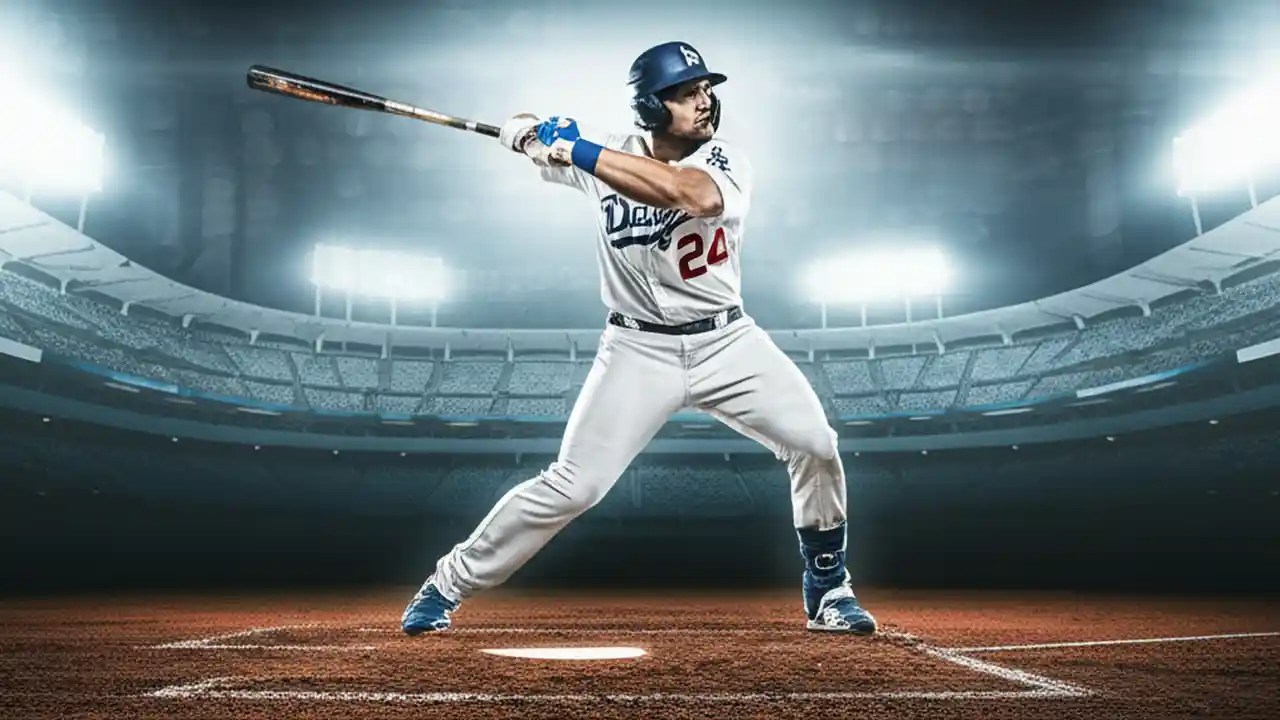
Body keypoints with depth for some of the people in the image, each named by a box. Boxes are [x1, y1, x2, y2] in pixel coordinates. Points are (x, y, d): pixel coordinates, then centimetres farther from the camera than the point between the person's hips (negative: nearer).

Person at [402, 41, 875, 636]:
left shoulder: (726, 161, -9)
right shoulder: (608, 154, -3)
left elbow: (692, 194, -34)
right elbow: (523, 131, 10)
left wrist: (579, 151, -32)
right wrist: (531, 131, -16)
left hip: (727, 341, 1)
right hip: (640, 349, -1)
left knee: (815, 445, -10)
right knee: (571, 486, -7)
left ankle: (827, 590, 14)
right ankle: (446, 585, 11)